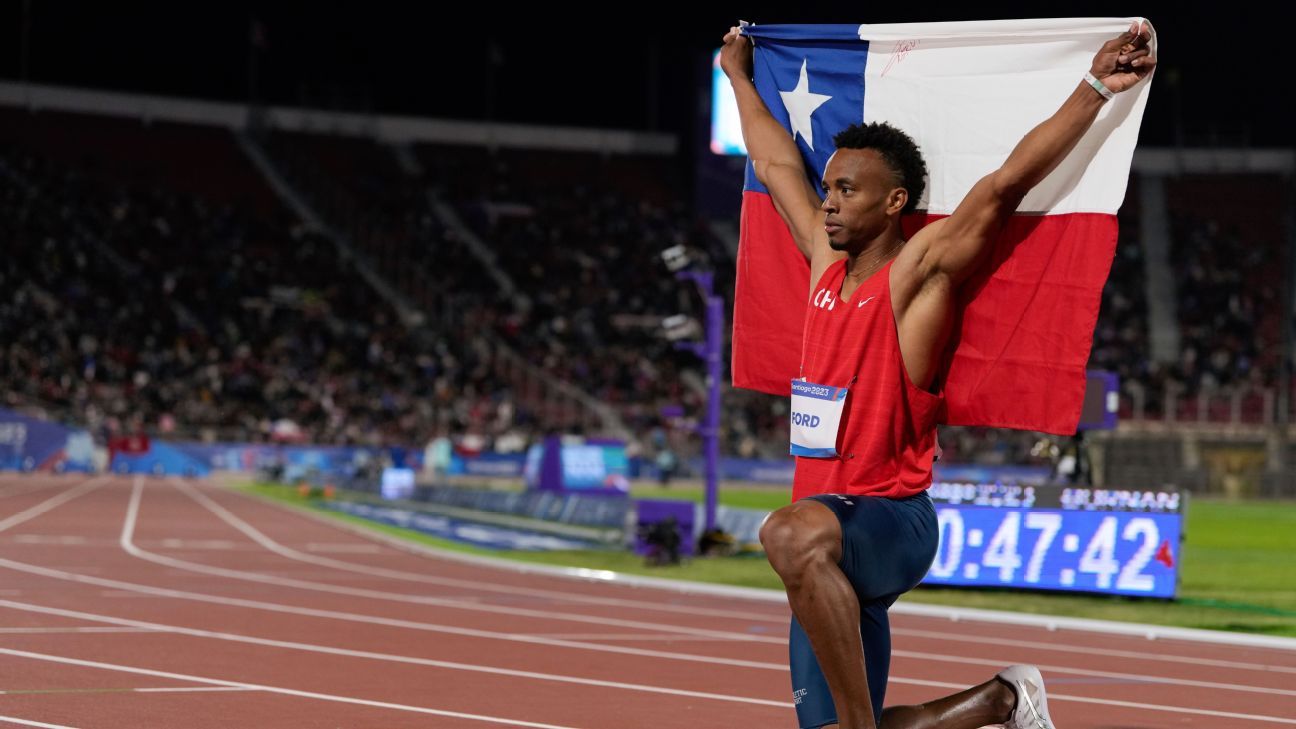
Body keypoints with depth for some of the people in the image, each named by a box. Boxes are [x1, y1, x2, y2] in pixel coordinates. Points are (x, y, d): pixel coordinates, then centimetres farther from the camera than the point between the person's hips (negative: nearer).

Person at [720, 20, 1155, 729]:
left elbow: (1008, 181, -17)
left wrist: (1095, 88, -24)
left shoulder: (917, 272, -7)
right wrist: (739, 76, 37)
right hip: (830, 535, 8)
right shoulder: (826, 264, 11)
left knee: (794, 533, -42)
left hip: (893, 521, -8)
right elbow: (775, 164, 25)